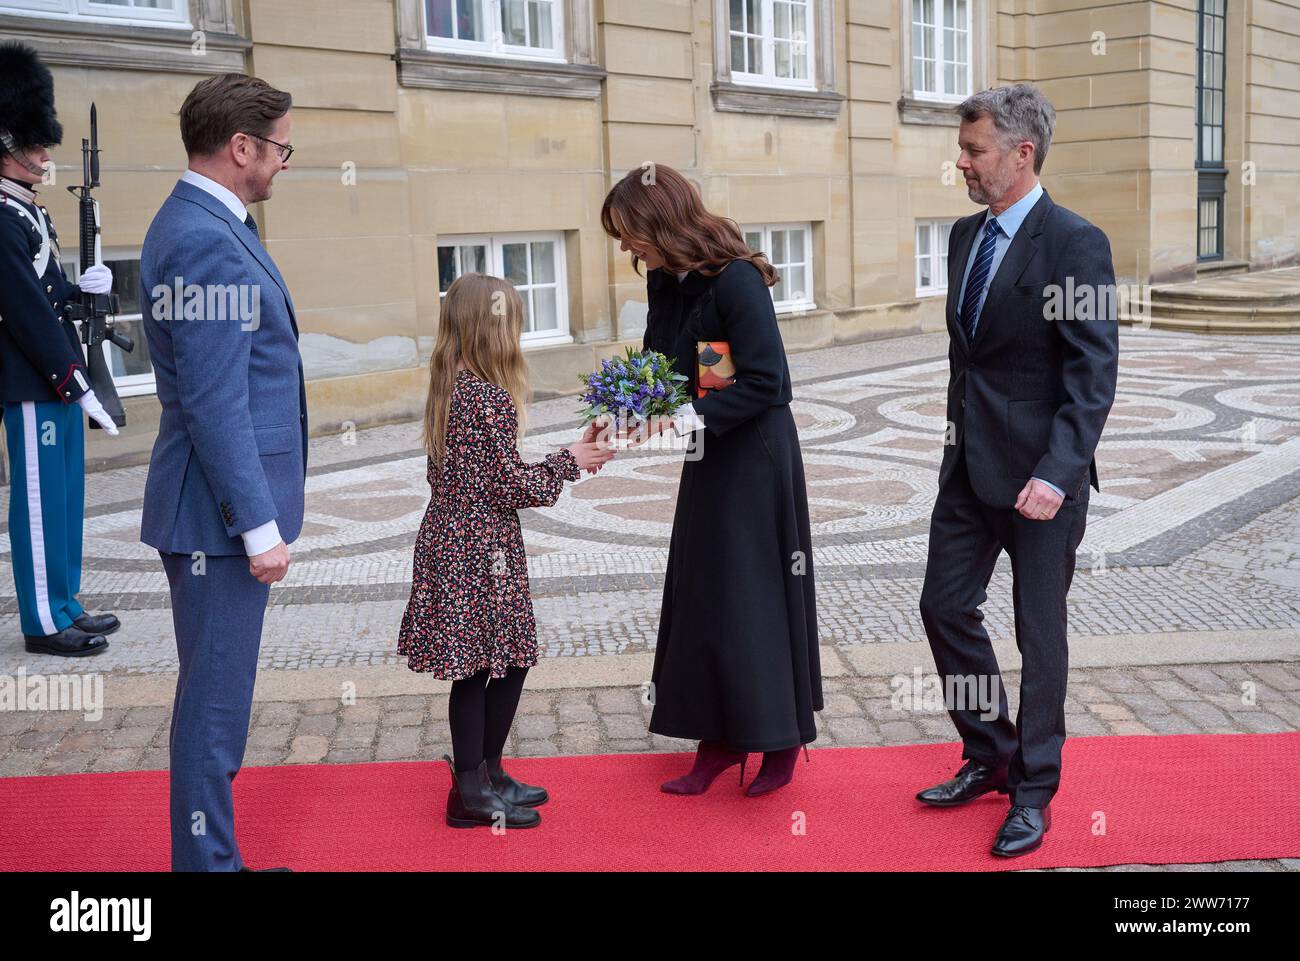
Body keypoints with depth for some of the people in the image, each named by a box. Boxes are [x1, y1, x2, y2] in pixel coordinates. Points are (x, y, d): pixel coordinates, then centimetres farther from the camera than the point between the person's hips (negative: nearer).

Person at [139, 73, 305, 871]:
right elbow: (214, 405, -23)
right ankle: (207, 857, 12)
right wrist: (259, 527, -20)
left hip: (223, 508, 11)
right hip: (220, 513, -11)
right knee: (216, 696, 0)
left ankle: (213, 852, 30)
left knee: (218, 692, 18)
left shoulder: (206, 224, 13)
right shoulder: (206, 243, -19)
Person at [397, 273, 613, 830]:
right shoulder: (491, 398, -20)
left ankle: (481, 777, 27)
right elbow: (510, 486, -17)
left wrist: (565, 460, 16)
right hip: (483, 552, -9)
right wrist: (570, 462, -4)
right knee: (507, 663, 3)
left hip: (450, 540, 9)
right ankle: (474, 790, 12)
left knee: (473, 668, 16)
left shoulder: (448, 390, 8)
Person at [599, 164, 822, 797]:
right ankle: (720, 737, 23)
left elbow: (767, 384, -23)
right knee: (701, 598, 11)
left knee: (754, 598, 1)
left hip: (756, 459, -8)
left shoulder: (736, 280, -21)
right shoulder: (665, 281, 2)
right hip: (708, 459, 8)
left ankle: (780, 739, 18)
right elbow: (658, 359, 15)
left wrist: (689, 418, -24)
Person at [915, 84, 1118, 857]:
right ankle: (989, 758, 31)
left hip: (1039, 473, -7)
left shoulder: (1076, 243, -14)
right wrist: (957, 438, 15)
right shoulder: (966, 235, 9)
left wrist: (1056, 474, -25)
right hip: (969, 465, 7)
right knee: (945, 606, 11)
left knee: (1040, 630, 6)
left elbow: (1094, 375, -17)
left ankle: (1034, 792, 23)